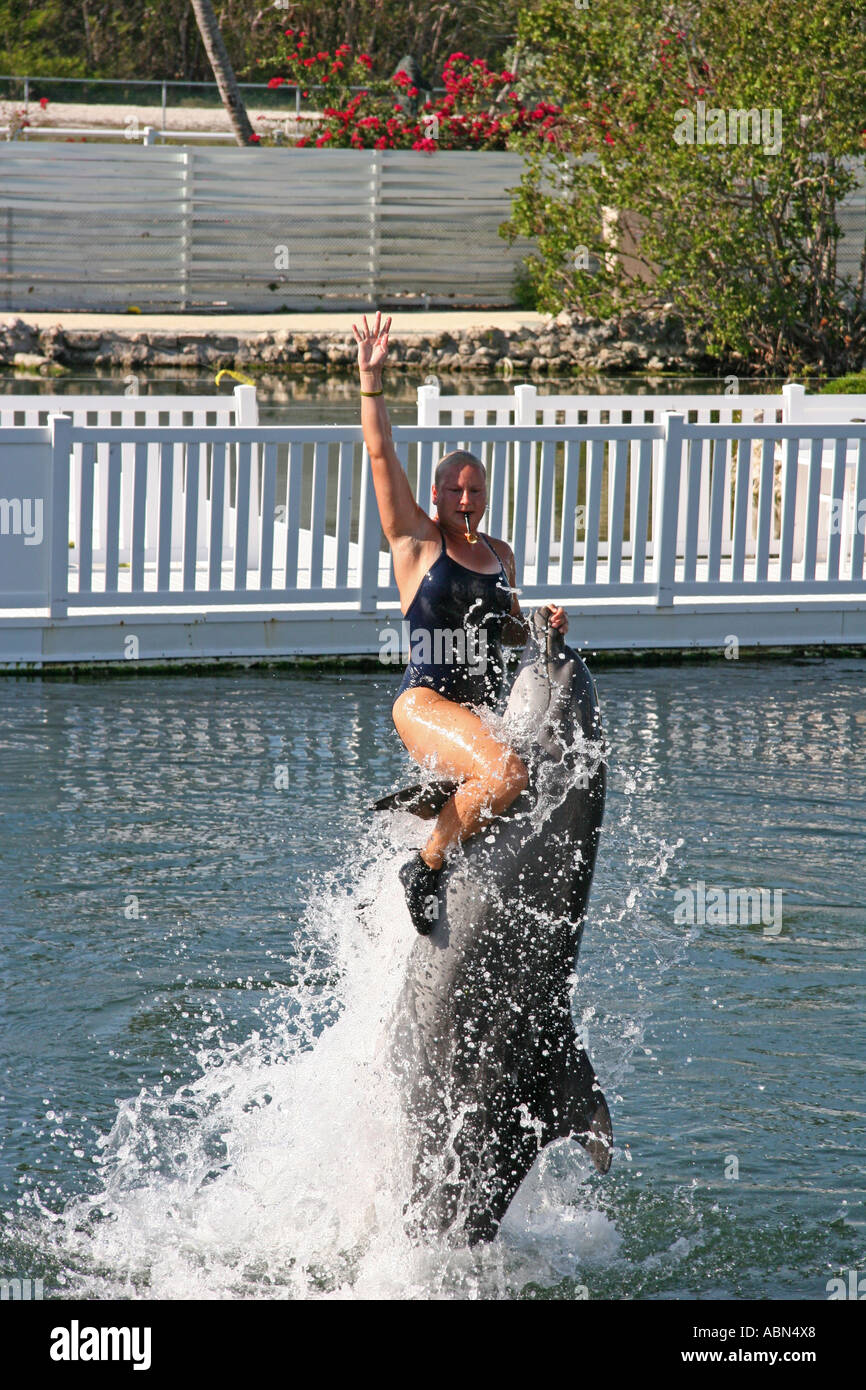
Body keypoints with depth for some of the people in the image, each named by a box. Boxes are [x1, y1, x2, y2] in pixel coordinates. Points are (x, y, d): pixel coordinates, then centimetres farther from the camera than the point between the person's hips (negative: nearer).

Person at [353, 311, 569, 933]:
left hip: (487, 709, 7)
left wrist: (542, 626, 6)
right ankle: (423, 870, -14)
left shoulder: (500, 554, 15)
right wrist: (372, 380, -13)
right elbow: (381, 453, -8)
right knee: (506, 772, -32)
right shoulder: (417, 540, 0)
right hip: (426, 702, -7)